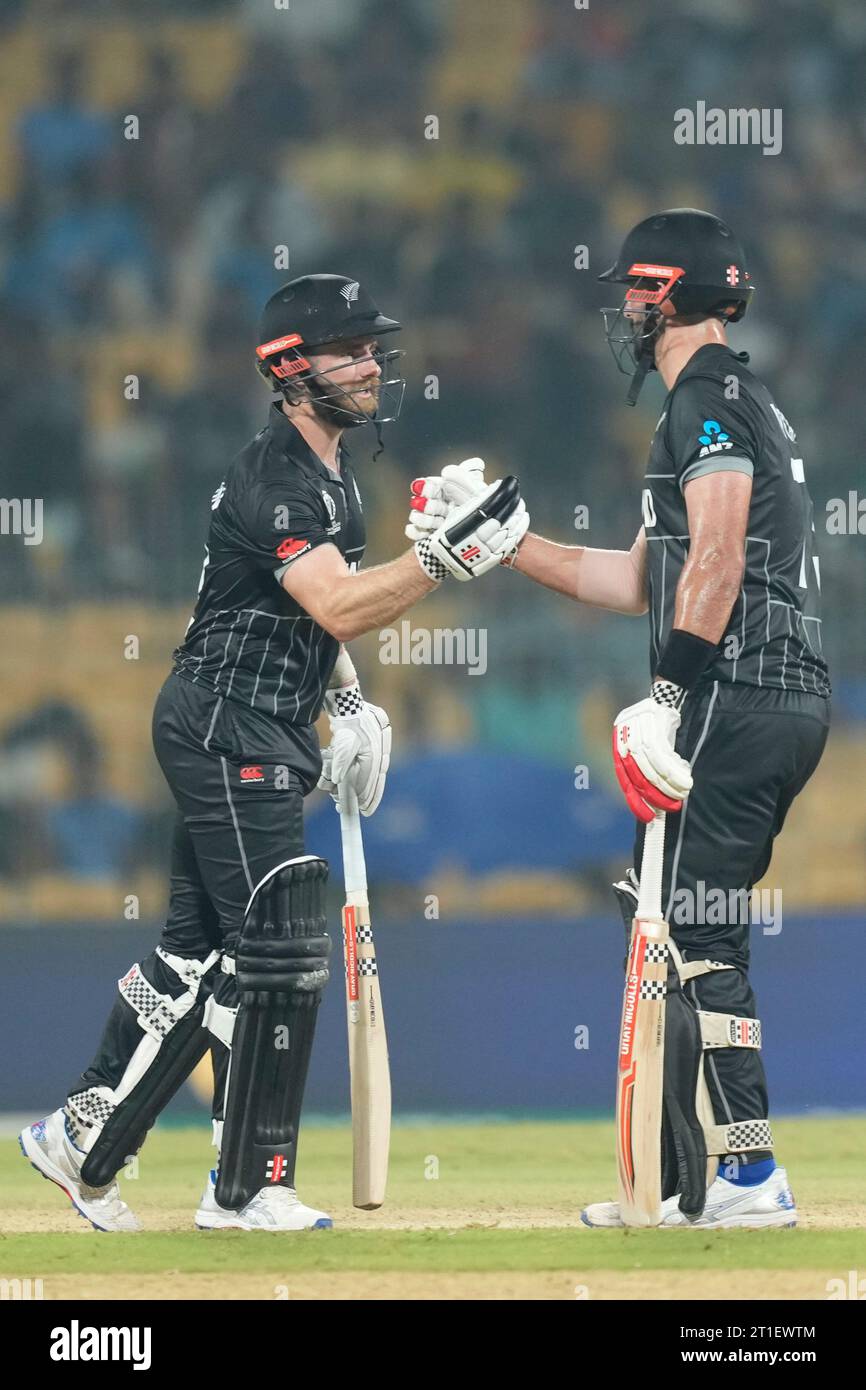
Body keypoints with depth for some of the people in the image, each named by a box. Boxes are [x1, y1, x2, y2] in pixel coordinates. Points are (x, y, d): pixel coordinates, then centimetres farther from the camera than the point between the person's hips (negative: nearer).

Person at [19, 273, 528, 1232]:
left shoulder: (329, 469, 13)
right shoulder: (275, 480, -20)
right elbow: (338, 607, -32)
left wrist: (348, 701, 15)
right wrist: (447, 555, -39)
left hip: (255, 737, 10)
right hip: (231, 731, -10)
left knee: (200, 946, 13)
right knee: (278, 956, -10)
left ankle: (81, 1137, 19)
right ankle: (249, 1189, -4)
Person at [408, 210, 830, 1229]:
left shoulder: (709, 400, -7)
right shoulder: (737, 402, 25)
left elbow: (715, 559, -21)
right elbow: (642, 580, 27)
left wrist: (671, 694, -25)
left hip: (736, 697, -10)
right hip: (790, 703, 10)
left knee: (688, 934, -11)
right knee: (675, 926, 12)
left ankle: (748, 1177, -16)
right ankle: (687, 1182, 14)